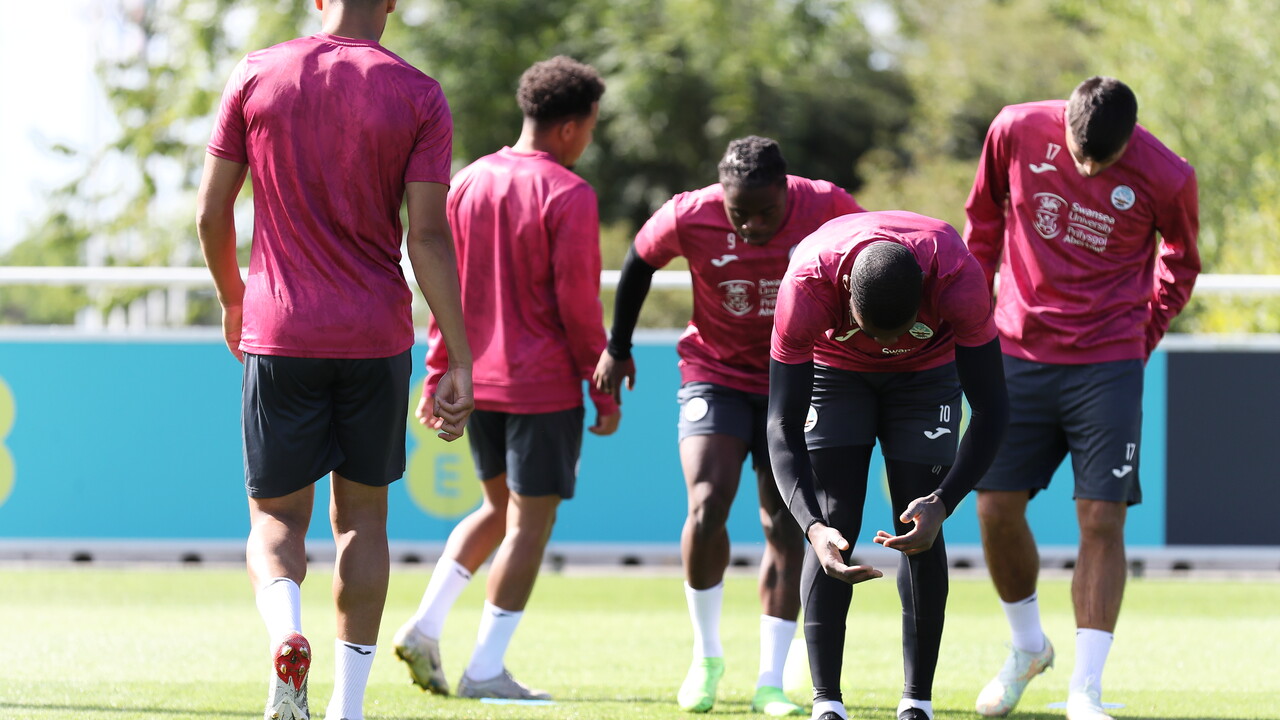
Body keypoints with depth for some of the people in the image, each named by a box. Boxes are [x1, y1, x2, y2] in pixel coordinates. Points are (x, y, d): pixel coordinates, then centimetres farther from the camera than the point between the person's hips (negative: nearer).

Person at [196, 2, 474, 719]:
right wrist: (461, 364, -7)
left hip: (279, 337, 0)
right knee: (362, 514, 14)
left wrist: (233, 298, 22)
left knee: (277, 516, 8)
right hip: (378, 337, 0)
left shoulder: (257, 76, 0)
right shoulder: (420, 96, -3)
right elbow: (430, 236, -9)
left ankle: (286, 631, -25)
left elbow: (211, 215, 3)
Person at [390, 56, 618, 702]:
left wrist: (438, 375, 16)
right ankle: (485, 671, 1)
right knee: (530, 521, 1)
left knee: (499, 507, 21)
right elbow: (578, 305, -14)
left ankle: (424, 627, 8)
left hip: (477, 378, 7)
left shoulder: (470, 182, 6)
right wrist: (605, 391, -5)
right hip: (543, 383, -7)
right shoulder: (568, 196, -14)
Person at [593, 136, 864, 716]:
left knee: (785, 527, -1)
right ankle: (707, 657, 2)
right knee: (707, 506, -18)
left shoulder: (825, 208, -20)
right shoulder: (690, 217, -20)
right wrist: (617, 348, 11)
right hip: (715, 376, -1)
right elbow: (639, 263, 1)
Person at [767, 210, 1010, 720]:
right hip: (833, 369, 0)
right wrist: (813, 526, -47)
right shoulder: (806, 287, -39)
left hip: (926, 372, 0)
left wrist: (943, 503, -43)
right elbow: (783, 426, -33)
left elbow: (991, 410, -30)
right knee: (835, 526, -12)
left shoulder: (958, 281, -40)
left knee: (920, 533, -9)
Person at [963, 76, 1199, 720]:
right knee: (997, 508, 3)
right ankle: (1027, 647, 29)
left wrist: (1144, 334, 3)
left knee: (1102, 519, -9)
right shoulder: (1017, 133, -7)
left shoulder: (1167, 179, -12)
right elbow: (983, 219, 11)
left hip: (1108, 365, -2)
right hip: (1018, 352, 2)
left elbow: (1181, 260, 9)